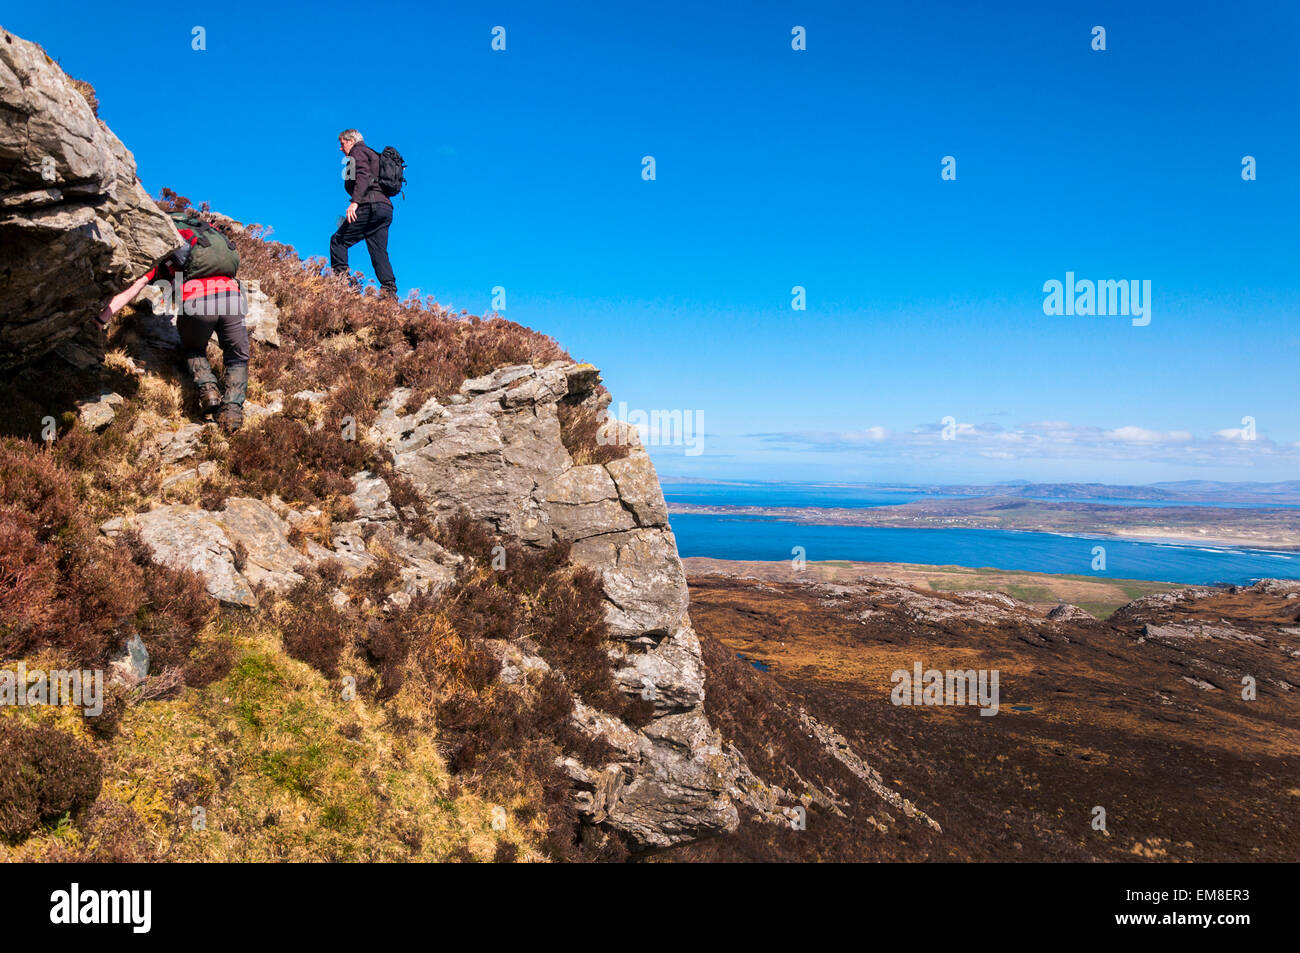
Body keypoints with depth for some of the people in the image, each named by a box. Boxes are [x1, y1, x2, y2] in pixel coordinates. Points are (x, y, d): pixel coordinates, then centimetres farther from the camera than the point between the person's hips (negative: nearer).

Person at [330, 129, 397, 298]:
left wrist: (355, 201, -23)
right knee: (379, 252, 2)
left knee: (338, 241, -4)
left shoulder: (358, 151, 6)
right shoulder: (373, 156, 33)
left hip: (370, 205, -9)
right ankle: (389, 290, -10)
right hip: (386, 209, 9)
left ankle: (342, 276, -14)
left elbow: (363, 175, -13)